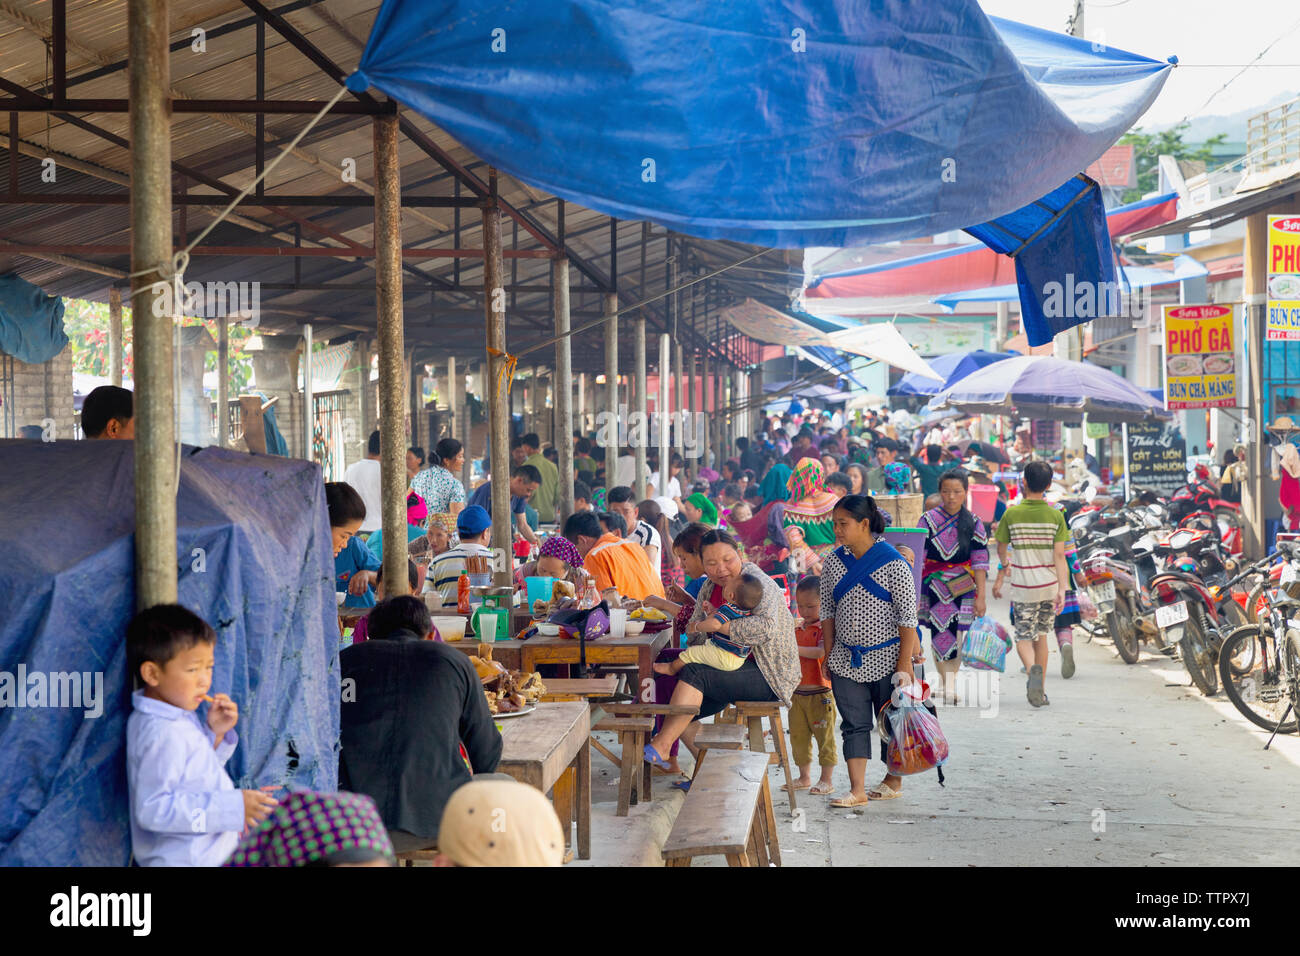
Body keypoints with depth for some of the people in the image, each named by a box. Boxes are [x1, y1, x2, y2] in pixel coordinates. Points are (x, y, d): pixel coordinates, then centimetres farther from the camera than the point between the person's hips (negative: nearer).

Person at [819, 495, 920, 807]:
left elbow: (907, 617, -12)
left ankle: (893, 781, 26)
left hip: (886, 659, -4)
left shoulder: (893, 564, -13)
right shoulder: (833, 562, 3)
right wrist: (828, 654, 6)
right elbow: (828, 611, 10)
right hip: (847, 661, 4)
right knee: (854, 723, 0)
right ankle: (857, 789, 1)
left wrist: (905, 664, -14)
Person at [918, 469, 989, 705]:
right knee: (940, 635, -4)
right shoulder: (929, 520, -1)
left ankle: (950, 684, 10)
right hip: (934, 586, -1)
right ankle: (947, 686, 3)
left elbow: (980, 562, 3)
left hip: (963, 588, 1)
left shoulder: (973, 523, 2)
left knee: (957, 637, -2)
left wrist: (980, 596, -1)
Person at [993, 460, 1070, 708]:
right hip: (1049, 585, 2)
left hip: (1022, 588, -2)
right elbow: (1059, 556, -8)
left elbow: (1001, 548, 7)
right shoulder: (1055, 516, -3)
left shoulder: (1011, 514, -7)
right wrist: (1061, 590, -8)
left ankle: (1033, 669, -28)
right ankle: (1040, 691, 18)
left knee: (1024, 637, 3)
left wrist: (1003, 566, 29)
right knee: (1041, 635, 16)